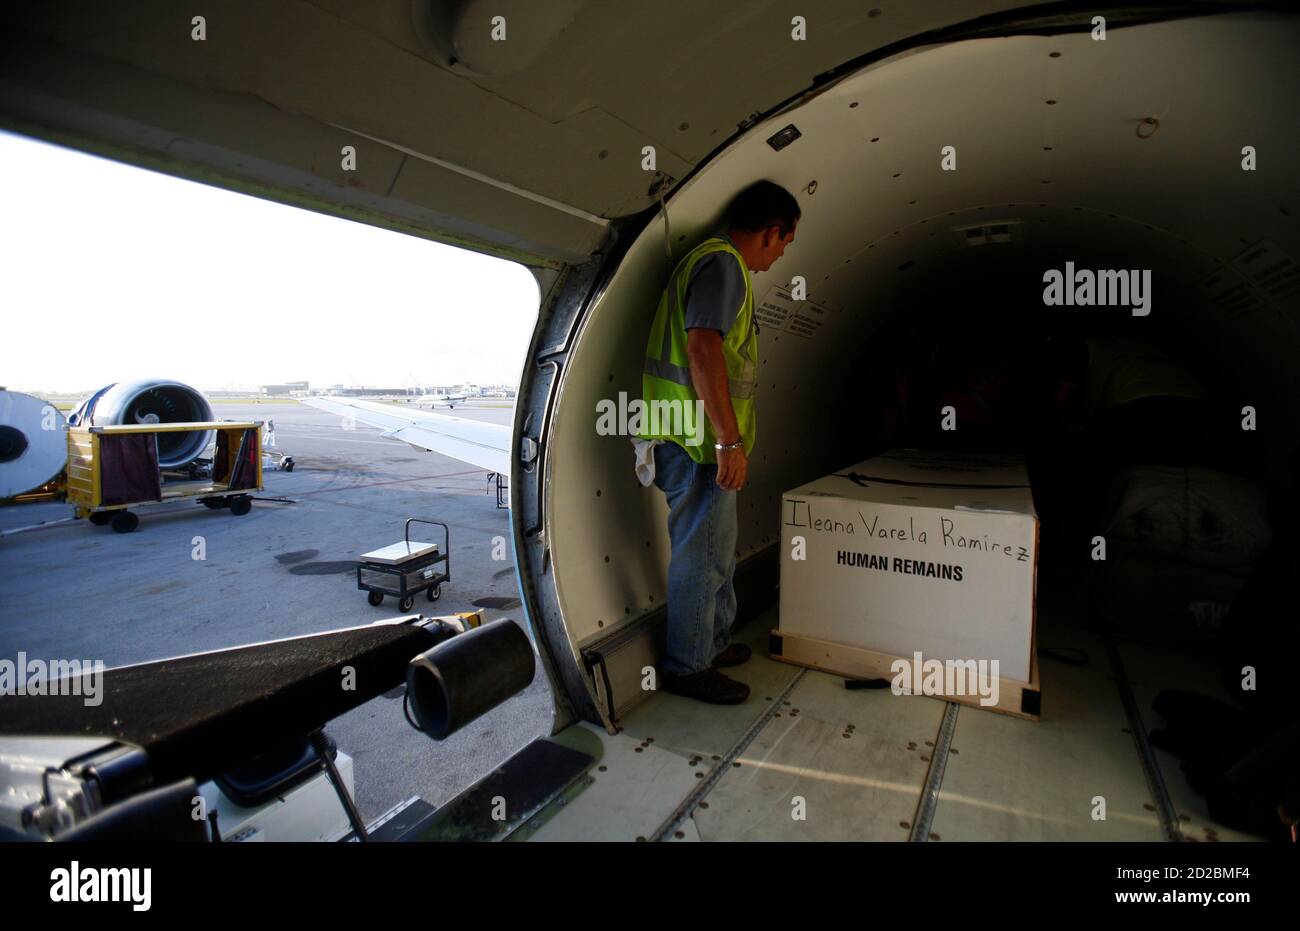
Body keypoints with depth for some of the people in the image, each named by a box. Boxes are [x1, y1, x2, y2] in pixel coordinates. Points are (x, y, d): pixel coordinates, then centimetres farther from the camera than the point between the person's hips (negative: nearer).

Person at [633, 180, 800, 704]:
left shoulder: (713, 260, 21)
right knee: (701, 556, 1)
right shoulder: (723, 264, -12)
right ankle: (688, 667, 17)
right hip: (700, 443, -11)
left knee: (717, 549, 20)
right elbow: (703, 347, -26)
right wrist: (730, 440, -26)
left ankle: (716, 642, 37)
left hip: (697, 442, 11)